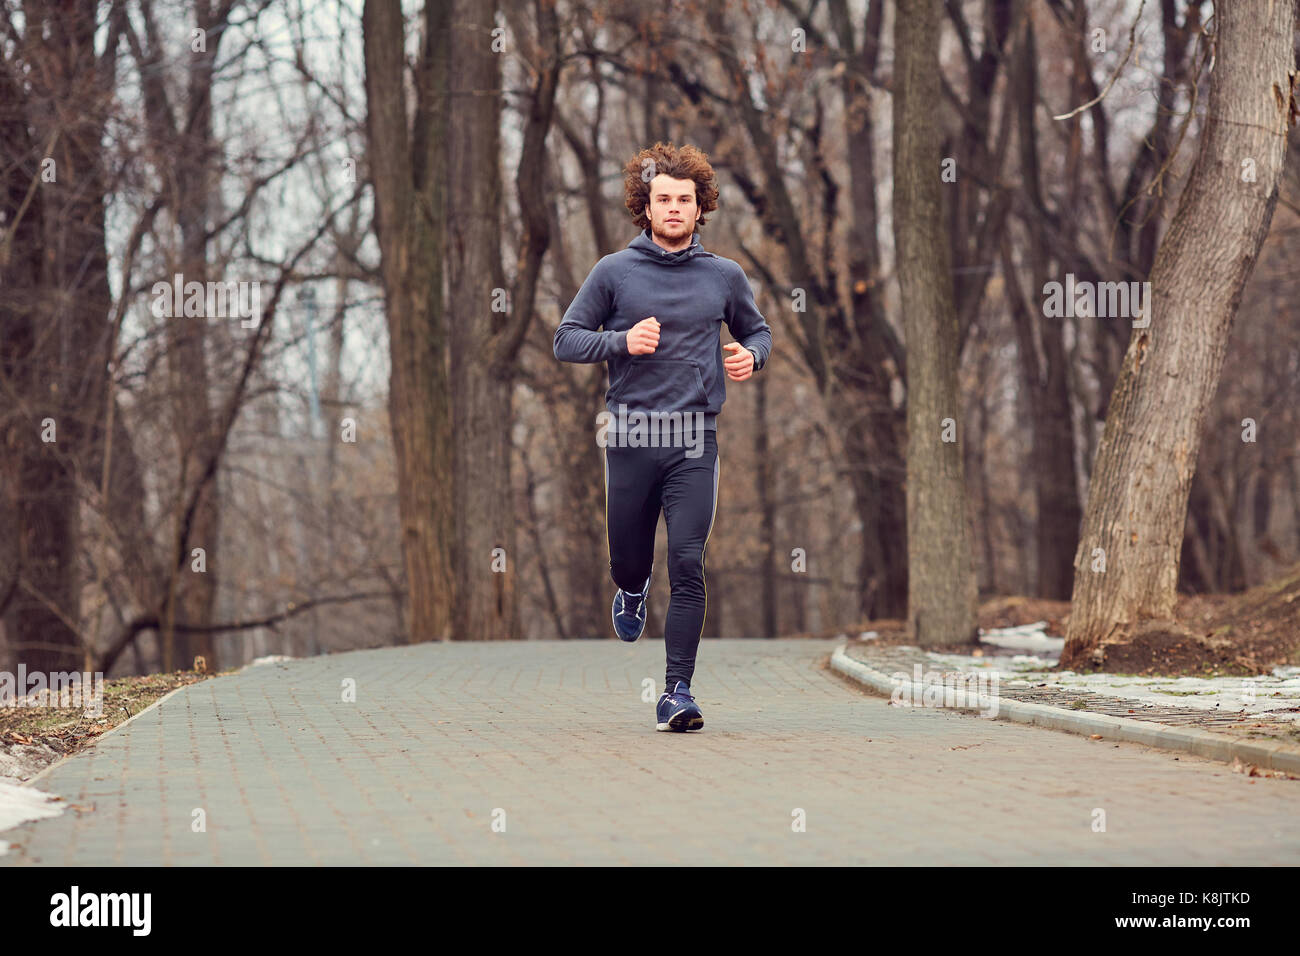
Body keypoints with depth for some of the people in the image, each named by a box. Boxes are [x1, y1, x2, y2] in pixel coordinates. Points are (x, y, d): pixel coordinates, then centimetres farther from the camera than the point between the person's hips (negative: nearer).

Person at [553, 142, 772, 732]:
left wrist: (751, 356, 0)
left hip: (695, 440, 0)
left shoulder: (724, 276, 8)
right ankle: (633, 591, 48)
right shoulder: (615, 272, 2)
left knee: (688, 565, -9)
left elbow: (756, 330, 23)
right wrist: (623, 341, -13)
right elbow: (566, 340, 4)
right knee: (627, 560, 9)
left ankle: (677, 693, -5)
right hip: (631, 435, 0)